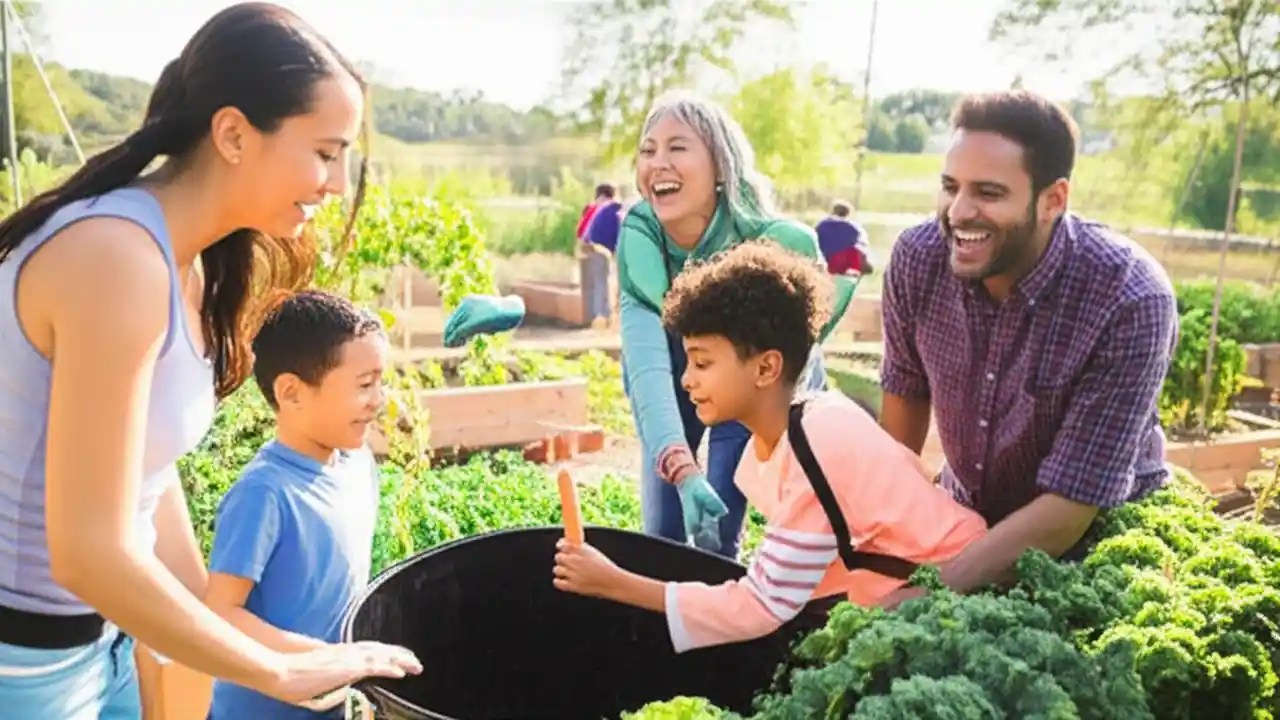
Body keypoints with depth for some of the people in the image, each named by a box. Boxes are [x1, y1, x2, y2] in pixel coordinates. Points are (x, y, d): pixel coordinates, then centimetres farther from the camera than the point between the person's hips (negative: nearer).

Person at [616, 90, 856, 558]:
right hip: (672, 386, 2)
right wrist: (682, 469, -48)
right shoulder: (635, 243, -28)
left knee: (714, 534, -9)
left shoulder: (774, 245, -34)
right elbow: (647, 367, -37)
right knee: (661, 532, 3)